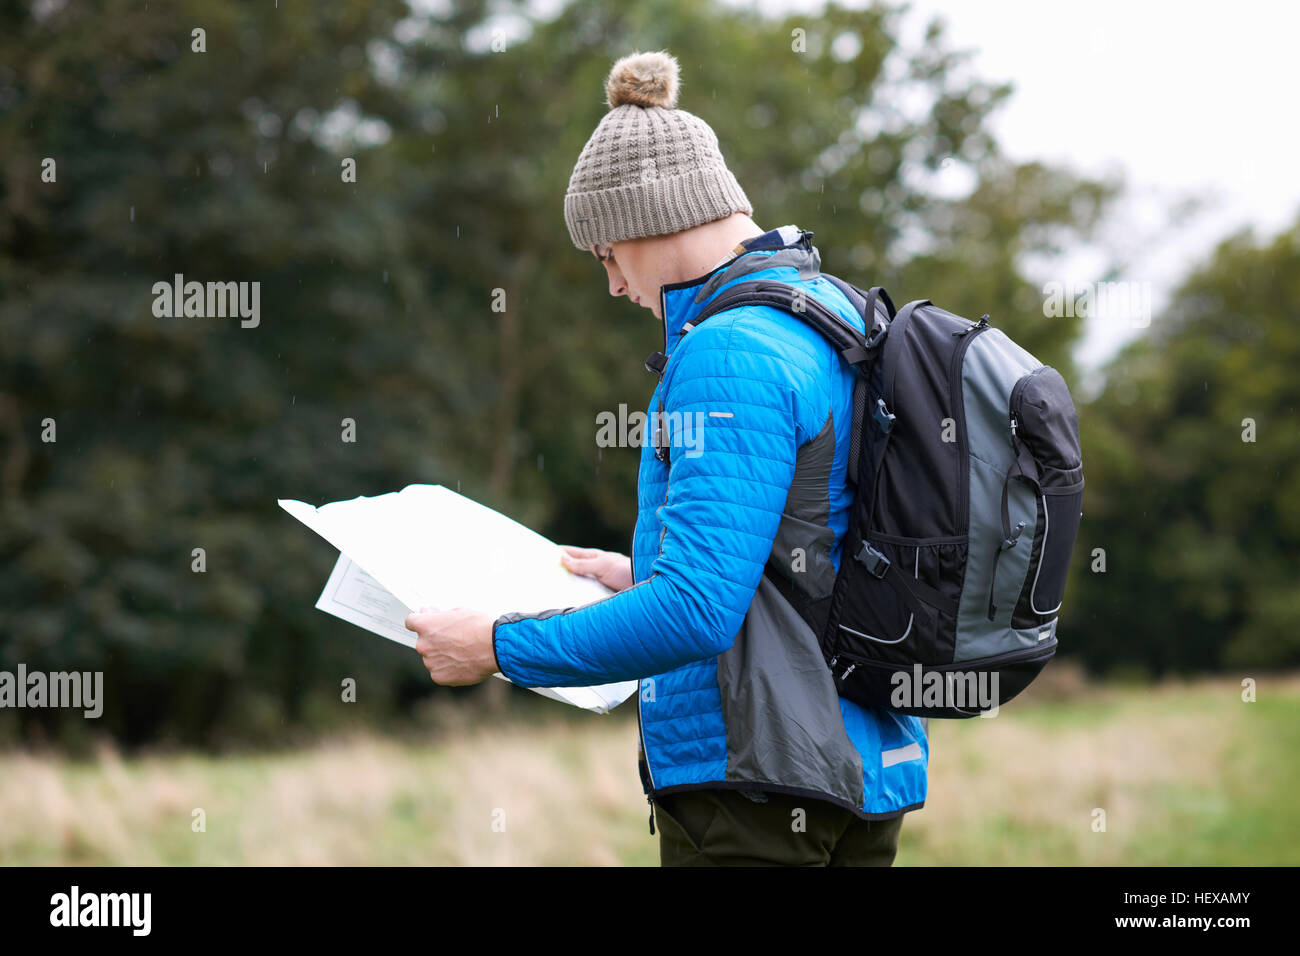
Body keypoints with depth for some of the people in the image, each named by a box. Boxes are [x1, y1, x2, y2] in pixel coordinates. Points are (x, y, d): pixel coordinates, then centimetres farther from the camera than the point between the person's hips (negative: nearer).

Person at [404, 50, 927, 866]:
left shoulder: (729, 355, -17)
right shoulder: (838, 316, 14)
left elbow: (694, 613, -24)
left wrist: (497, 647, -15)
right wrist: (644, 574, 29)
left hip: (757, 777, -10)